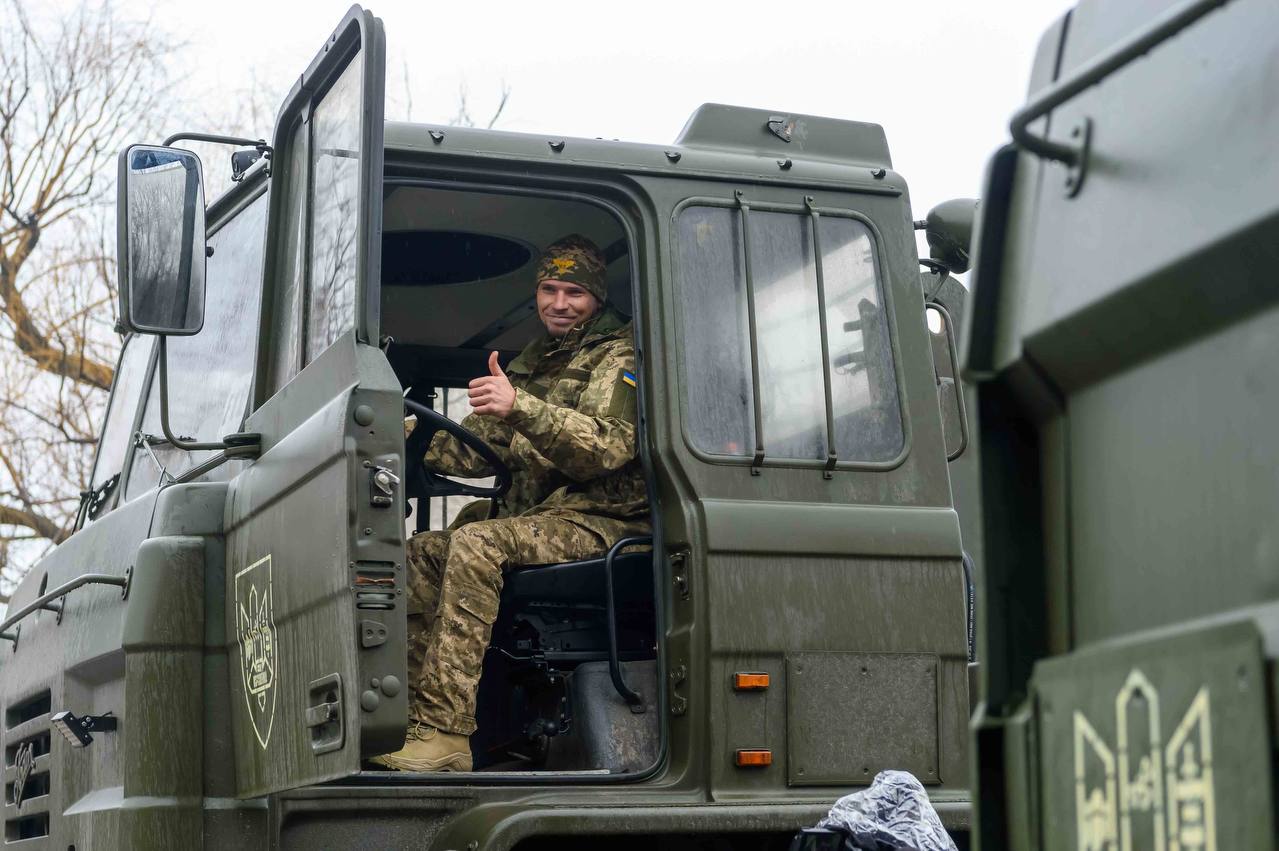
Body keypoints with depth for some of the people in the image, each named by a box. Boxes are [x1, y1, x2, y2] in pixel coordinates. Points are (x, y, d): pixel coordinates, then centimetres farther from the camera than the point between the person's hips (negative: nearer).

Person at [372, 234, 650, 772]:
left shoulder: (619, 357, -3)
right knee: (420, 553, -8)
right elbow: (479, 445, 20)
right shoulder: (533, 362, 22)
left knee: (475, 546, -30)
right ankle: (414, 713, -14)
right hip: (536, 515, 9)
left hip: (600, 521, -8)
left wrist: (521, 406, -32)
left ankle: (444, 734, -37)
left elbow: (609, 446, -21)